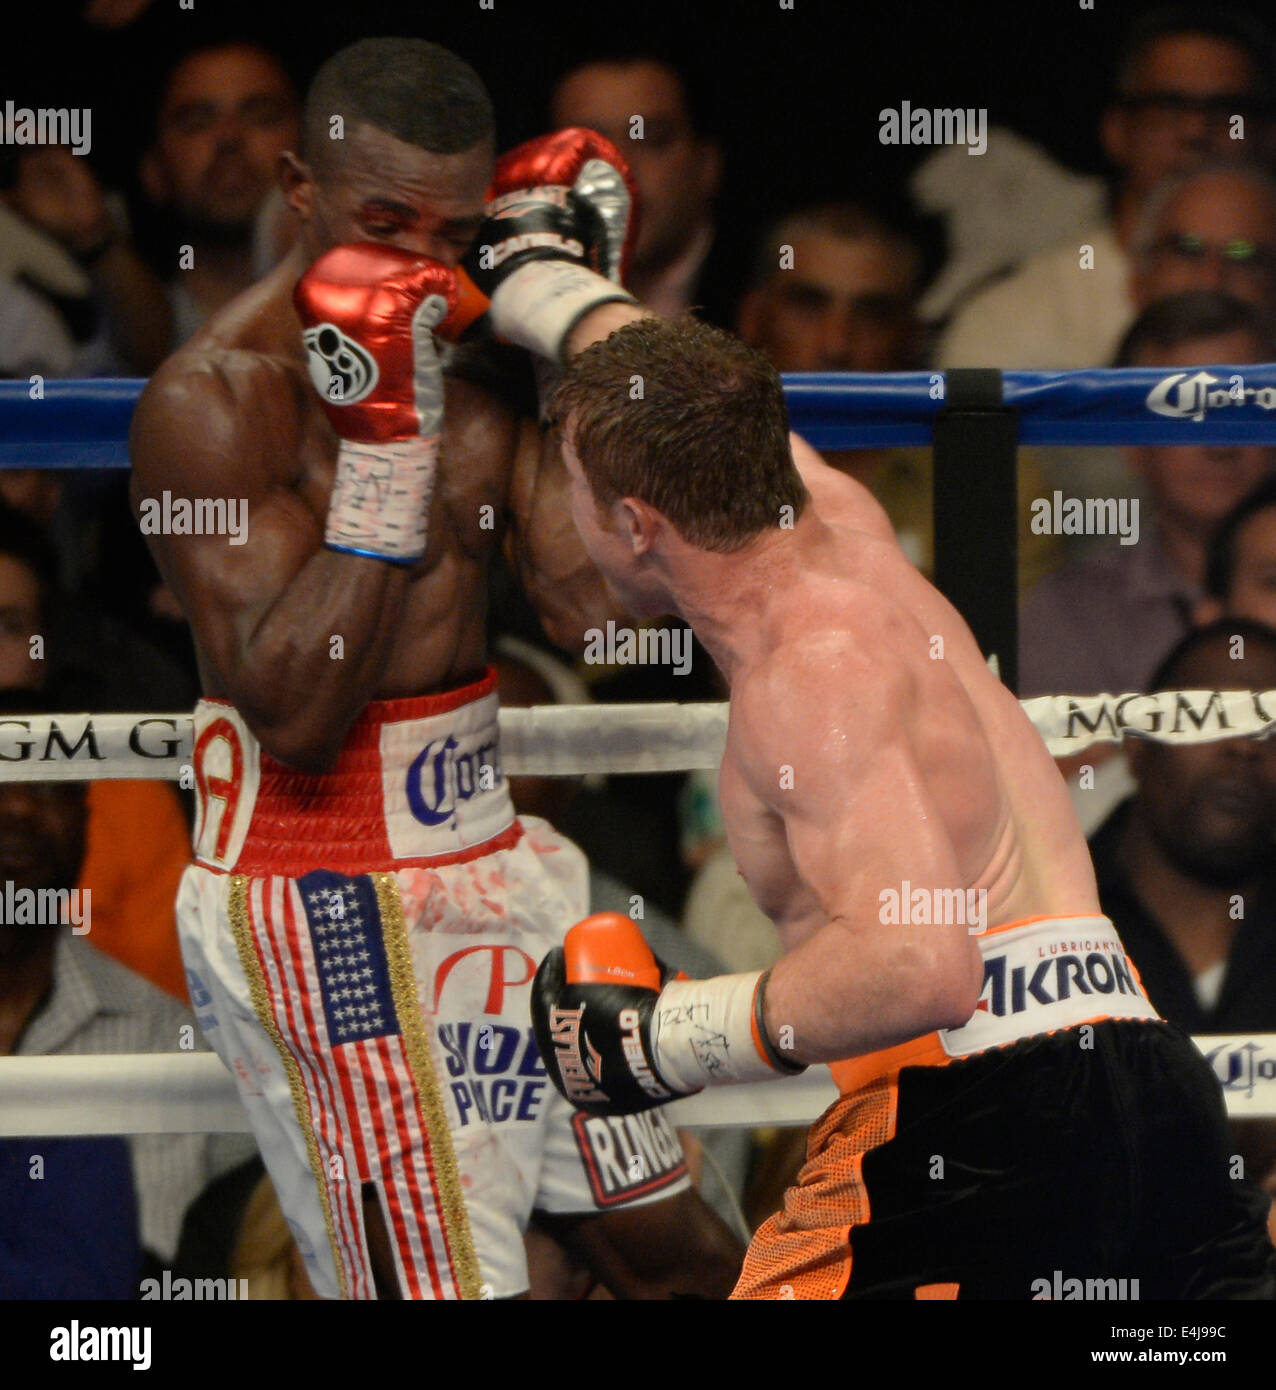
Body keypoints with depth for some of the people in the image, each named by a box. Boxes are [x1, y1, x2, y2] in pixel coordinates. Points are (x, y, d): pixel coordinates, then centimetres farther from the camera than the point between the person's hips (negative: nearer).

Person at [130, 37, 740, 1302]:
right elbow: (296, 714, -23)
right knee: (448, 1286, -13)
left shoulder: (468, 355, 6)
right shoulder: (212, 402, -16)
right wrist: (385, 437, -27)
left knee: (667, 1243, 13)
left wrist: (578, 320, -2)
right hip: (317, 902, -8)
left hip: (484, 853, 8)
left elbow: (594, 606, -3)